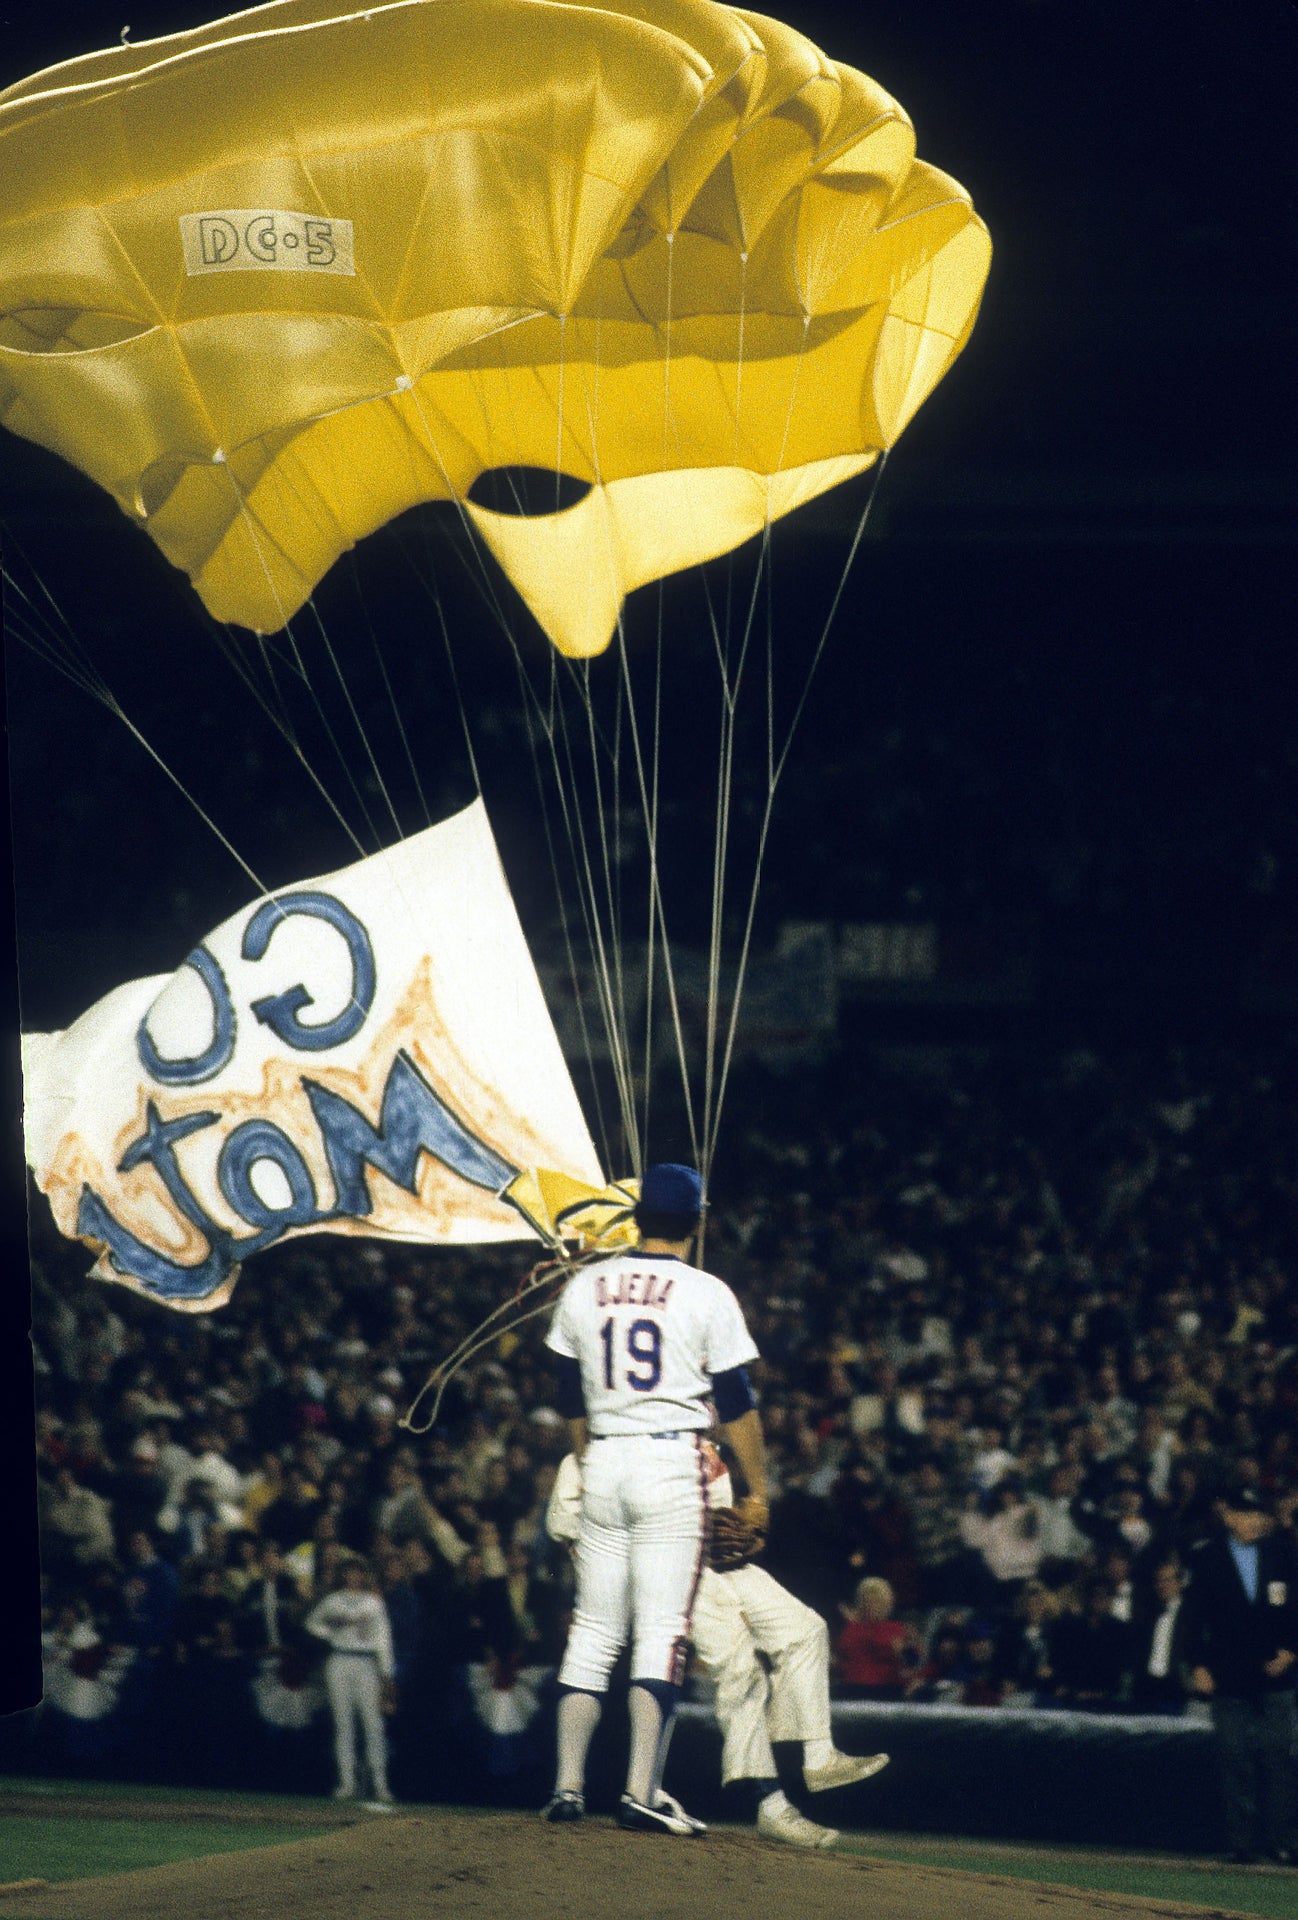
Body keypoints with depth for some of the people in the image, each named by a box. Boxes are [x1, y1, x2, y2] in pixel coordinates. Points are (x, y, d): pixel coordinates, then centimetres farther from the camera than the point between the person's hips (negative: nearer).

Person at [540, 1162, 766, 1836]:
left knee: (594, 1630, 10)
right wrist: (756, 1487, 5)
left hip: (604, 1462, 4)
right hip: (674, 1462, -4)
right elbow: (735, 1402, -3)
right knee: (662, 1630, -5)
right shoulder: (706, 1294, -5)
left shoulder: (584, 1287, 7)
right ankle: (642, 1793, -12)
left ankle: (567, 1786, 7)